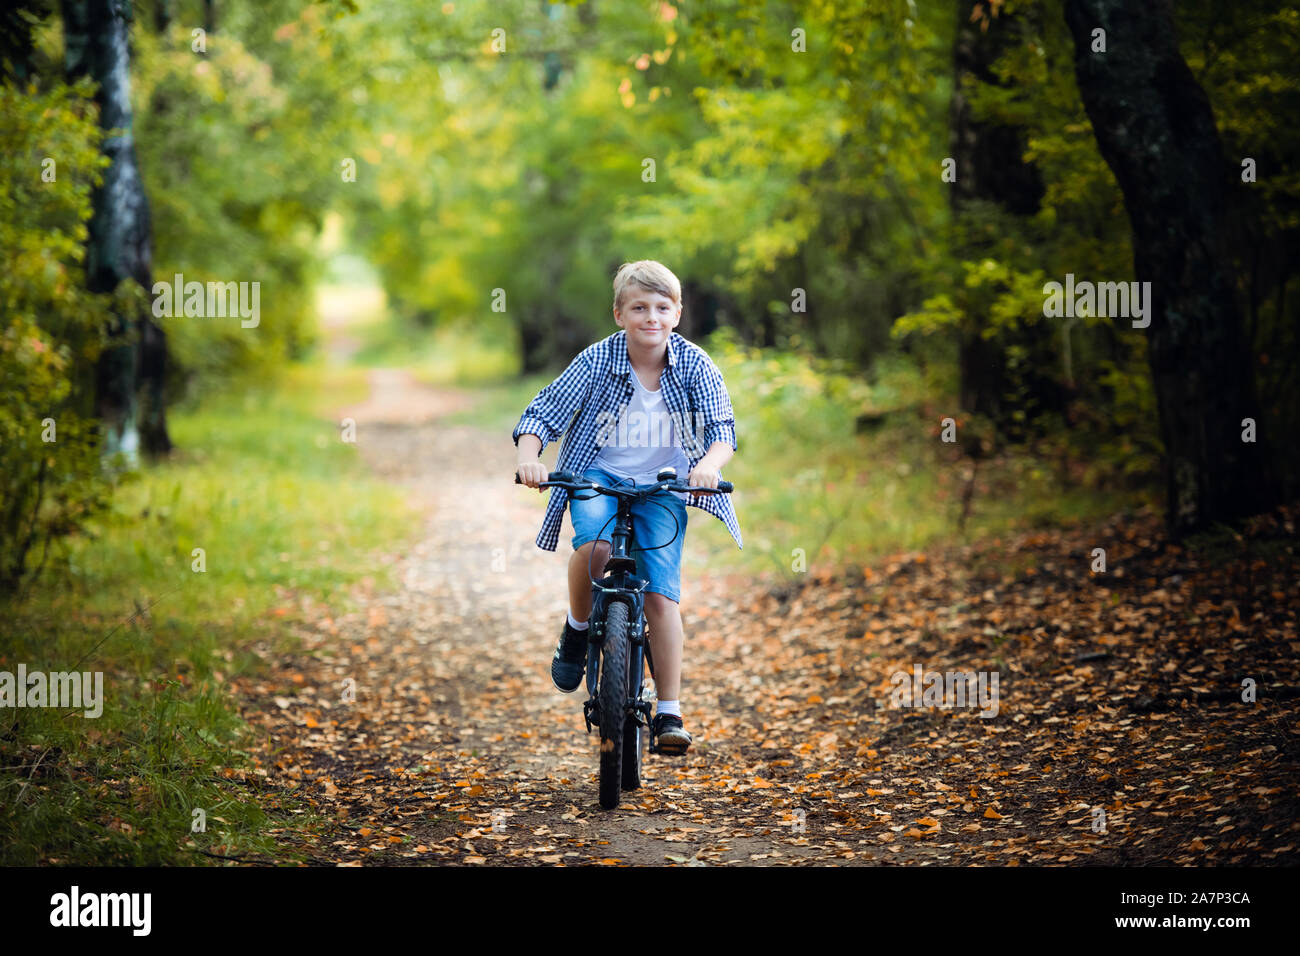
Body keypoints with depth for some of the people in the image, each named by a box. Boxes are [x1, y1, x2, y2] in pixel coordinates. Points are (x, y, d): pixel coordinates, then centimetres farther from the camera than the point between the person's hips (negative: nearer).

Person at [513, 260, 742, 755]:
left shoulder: (695, 365, -12)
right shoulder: (596, 361, -14)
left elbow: (723, 429, -19)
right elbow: (541, 414, -13)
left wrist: (709, 464, -41)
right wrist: (528, 455, -33)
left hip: (663, 486, 1)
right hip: (598, 476, -1)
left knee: (661, 593, -12)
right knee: (595, 544, -33)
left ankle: (670, 713, -2)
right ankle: (577, 630, -4)